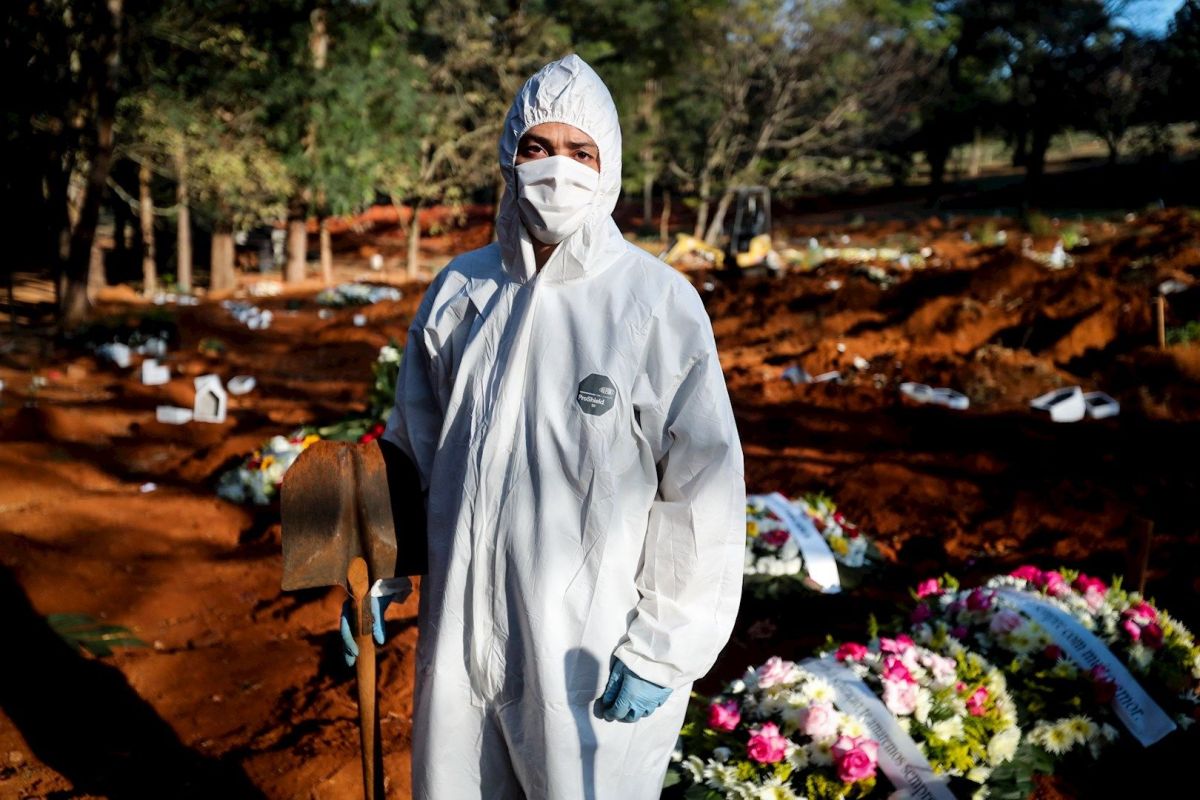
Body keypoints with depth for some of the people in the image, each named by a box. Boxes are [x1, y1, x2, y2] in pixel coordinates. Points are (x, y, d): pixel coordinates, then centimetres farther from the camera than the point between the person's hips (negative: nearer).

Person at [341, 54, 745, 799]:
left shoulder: (660, 304, -12)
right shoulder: (458, 290, 2)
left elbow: (704, 490, -10)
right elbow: (412, 446, 14)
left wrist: (660, 651, -9)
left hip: (590, 654, -4)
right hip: (461, 634, 4)